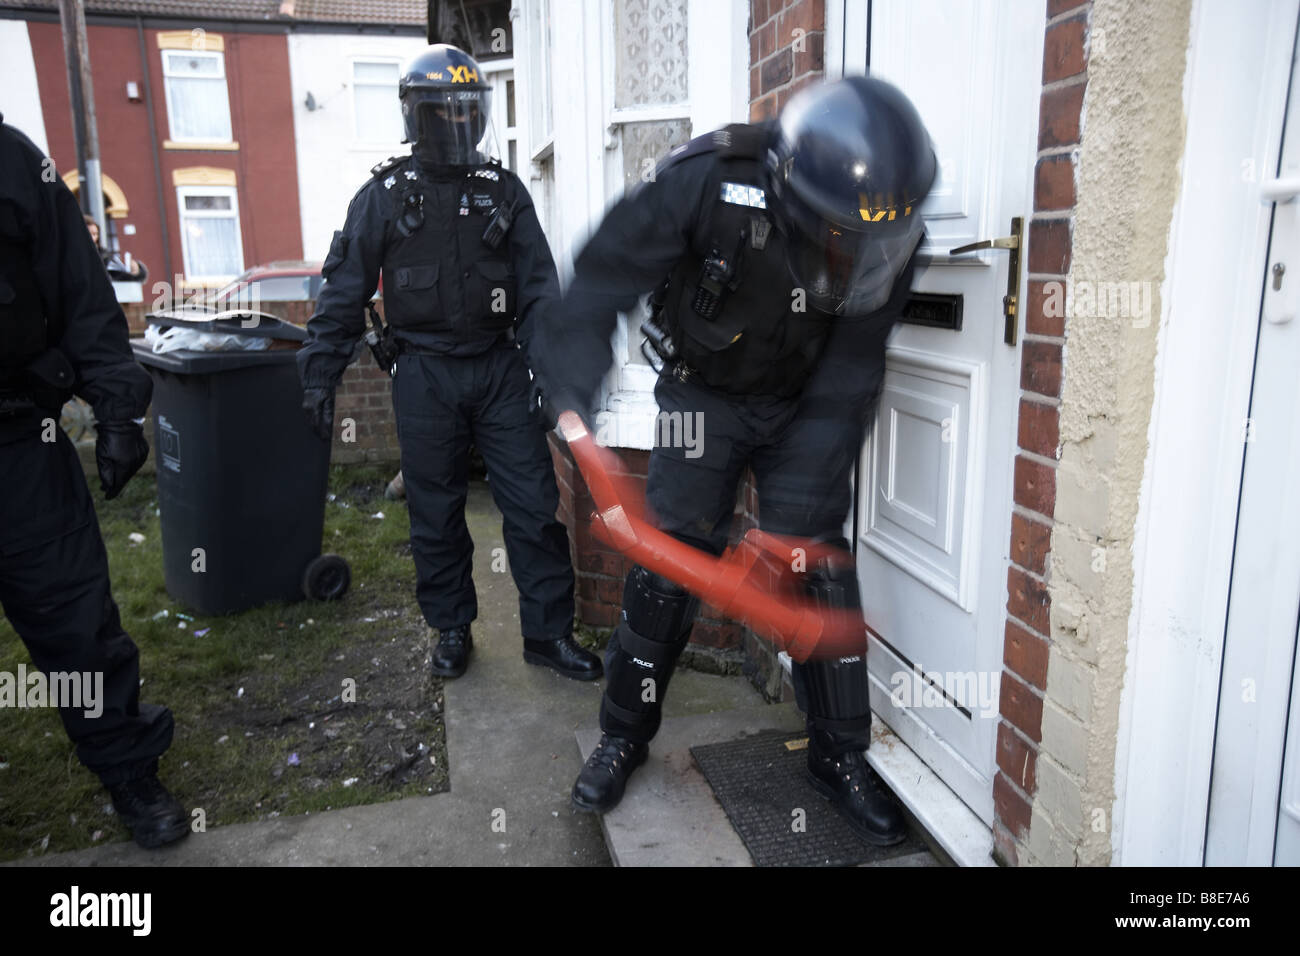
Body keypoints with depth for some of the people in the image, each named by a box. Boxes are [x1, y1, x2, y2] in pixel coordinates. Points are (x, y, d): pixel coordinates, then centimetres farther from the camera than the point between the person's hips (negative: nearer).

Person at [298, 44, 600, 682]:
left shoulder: (503, 191, 6)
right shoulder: (385, 195, 2)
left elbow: (537, 287, 3)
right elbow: (344, 292, 3)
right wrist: (320, 377, 1)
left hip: (499, 368, 1)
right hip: (424, 376, -1)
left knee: (534, 506, 1)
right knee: (435, 515, 9)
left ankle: (548, 633, 14)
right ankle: (451, 629, 27)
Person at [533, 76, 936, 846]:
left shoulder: (883, 237, -21)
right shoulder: (707, 182, -29)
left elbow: (845, 385, -18)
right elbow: (603, 282, -22)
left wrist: (799, 513, -22)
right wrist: (572, 395, -36)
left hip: (800, 406, 2)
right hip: (703, 393, -1)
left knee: (821, 568, -4)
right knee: (669, 562, -4)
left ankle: (841, 756, 17)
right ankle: (625, 737, 20)